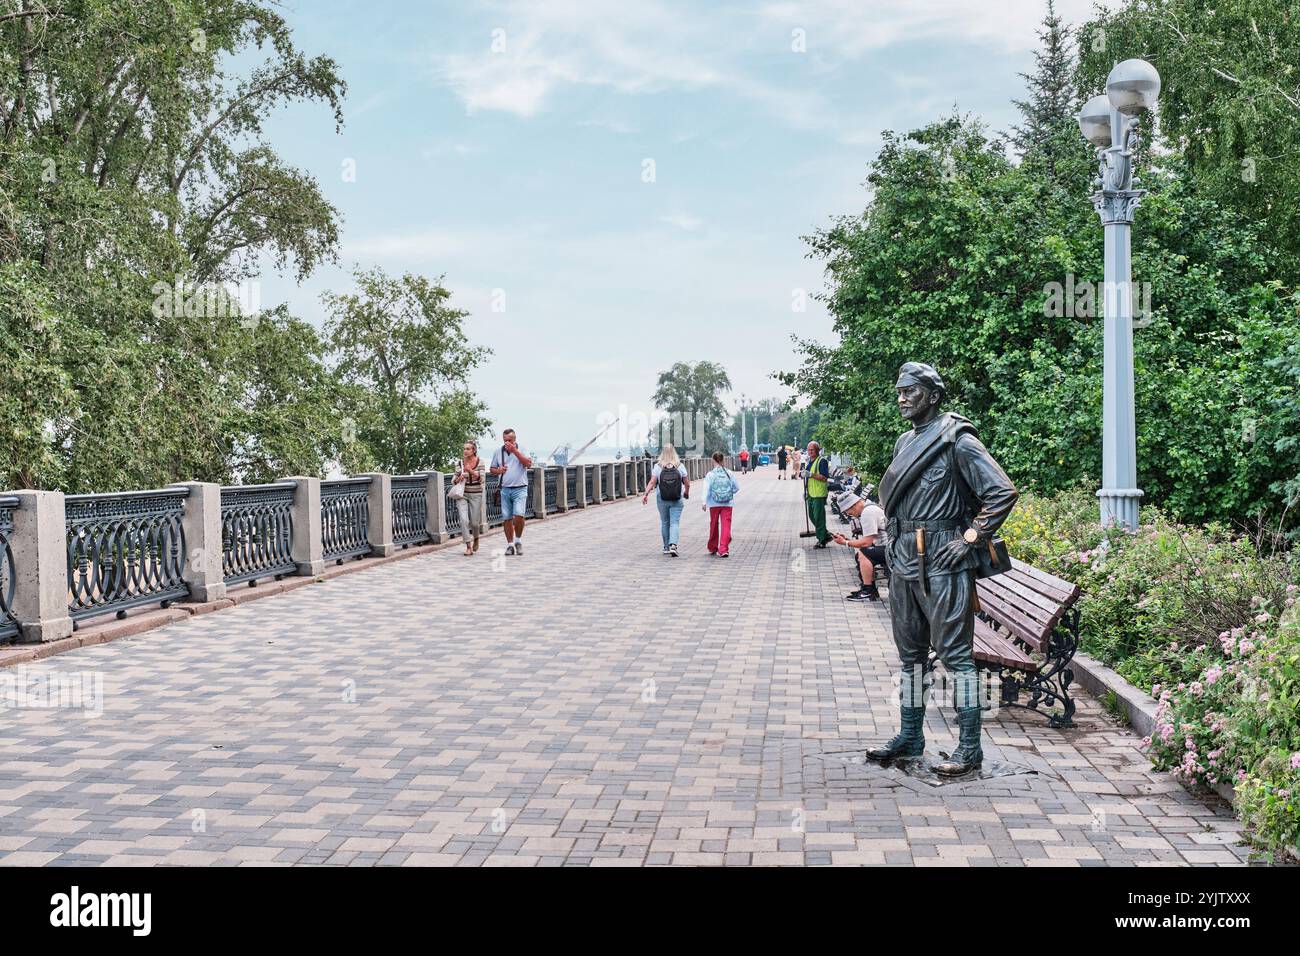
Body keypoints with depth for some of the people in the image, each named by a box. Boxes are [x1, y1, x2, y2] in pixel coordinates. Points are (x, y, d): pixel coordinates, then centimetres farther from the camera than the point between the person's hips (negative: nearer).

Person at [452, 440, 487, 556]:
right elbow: (454, 481, 11)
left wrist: (471, 471, -28)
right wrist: (458, 479, -12)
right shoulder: (460, 463, 2)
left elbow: (482, 479, -14)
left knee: (474, 522, 4)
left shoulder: (480, 462, -4)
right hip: (462, 495, 1)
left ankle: (476, 539, 37)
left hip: (476, 495, -1)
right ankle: (468, 546, -8)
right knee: (464, 520, -16)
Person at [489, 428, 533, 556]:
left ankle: (518, 540, 5)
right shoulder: (499, 452, 8)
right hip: (505, 489, 3)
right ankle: (510, 544, 14)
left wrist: (515, 451, -19)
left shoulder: (522, 449, 0)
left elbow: (528, 464, -16)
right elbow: (492, 469, 18)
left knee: (518, 515, -17)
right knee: (506, 518, 3)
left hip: (520, 489, -3)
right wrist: (498, 471, -6)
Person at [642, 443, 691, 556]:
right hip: (677, 500, -1)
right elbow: (687, 484, 0)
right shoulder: (680, 466, -4)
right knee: (675, 523, 0)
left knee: (664, 522, 14)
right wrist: (686, 493, 17)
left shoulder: (658, 466, -6)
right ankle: (673, 544, -19)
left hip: (662, 499, 1)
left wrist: (646, 494, -12)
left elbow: (652, 482, -13)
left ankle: (666, 547, 21)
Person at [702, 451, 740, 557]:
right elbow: (737, 488, 5)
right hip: (727, 504, 0)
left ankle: (713, 548, 30)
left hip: (714, 504, 0)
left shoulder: (710, 475, -5)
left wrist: (704, 502, -8)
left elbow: (707, 490, -10)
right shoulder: (729, 474, 0)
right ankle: (724, 549, -14)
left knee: (714, 525, 15)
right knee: (726, 525, -3)